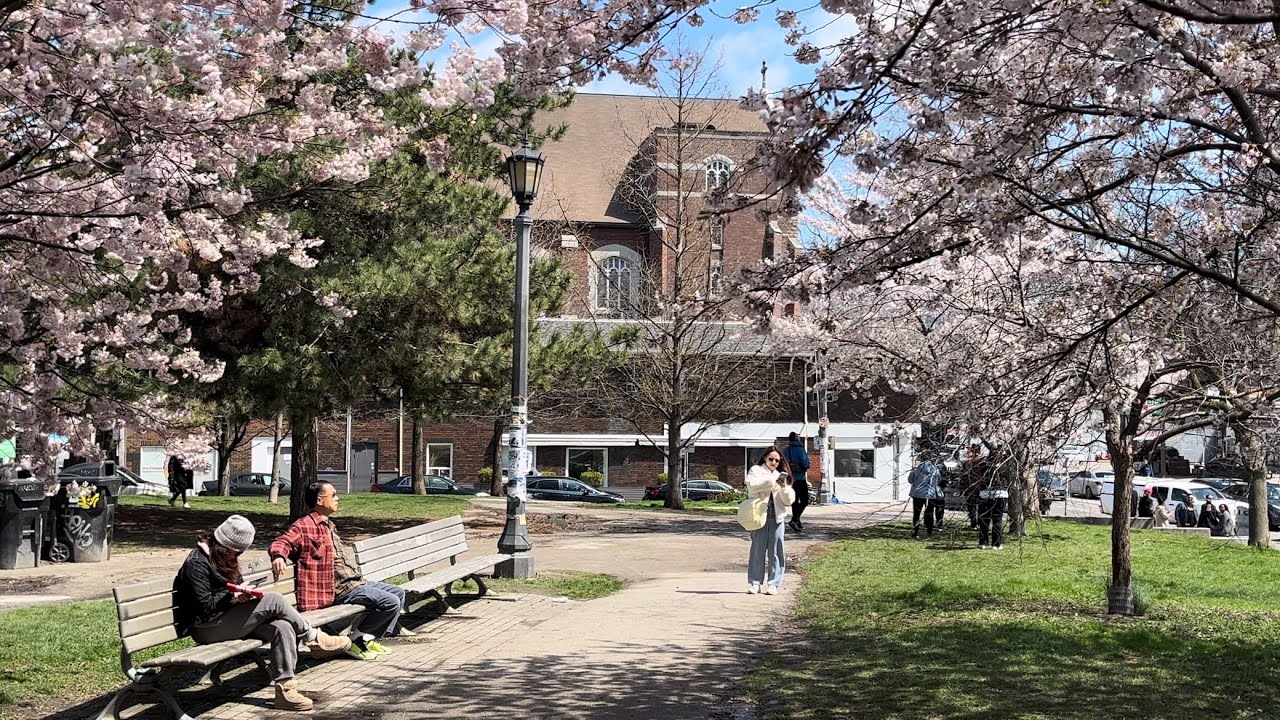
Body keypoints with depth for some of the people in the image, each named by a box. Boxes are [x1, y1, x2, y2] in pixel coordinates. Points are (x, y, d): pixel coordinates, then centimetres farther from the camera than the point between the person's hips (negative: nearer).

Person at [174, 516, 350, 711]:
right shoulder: (196, 563, -14)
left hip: (230, 619, 9)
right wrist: (234, 596, -17)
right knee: (274, 600, -22)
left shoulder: (226, 558, 13)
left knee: (283, 627, -21)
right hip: (207, 628, -9)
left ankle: (285, 689, -26)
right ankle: (314, 638, -5)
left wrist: (246, 593, -3)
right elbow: (205, 608, -18)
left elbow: (238, 587, 20)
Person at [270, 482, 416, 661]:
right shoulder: (305, 526, -10)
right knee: (391, 602, -20)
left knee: (398, 593, 17)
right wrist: (278, 556, -43)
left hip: (355, 583, 10)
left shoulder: (329, 525, 21)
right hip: (340, 589, -10)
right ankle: (356, 639, -7)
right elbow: (281, 543, -21)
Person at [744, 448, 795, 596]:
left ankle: (773, 583, 2)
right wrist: (774, 481, -17)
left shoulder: (781, 475, 21)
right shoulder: (756, 470, 11)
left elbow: (789, 500, 13)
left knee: (776, 550, -1)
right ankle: (754, 582, 1)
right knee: (758, 549, -4)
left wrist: (784, 486, -6)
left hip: (777, 517, 3)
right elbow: (752, 484, -11)